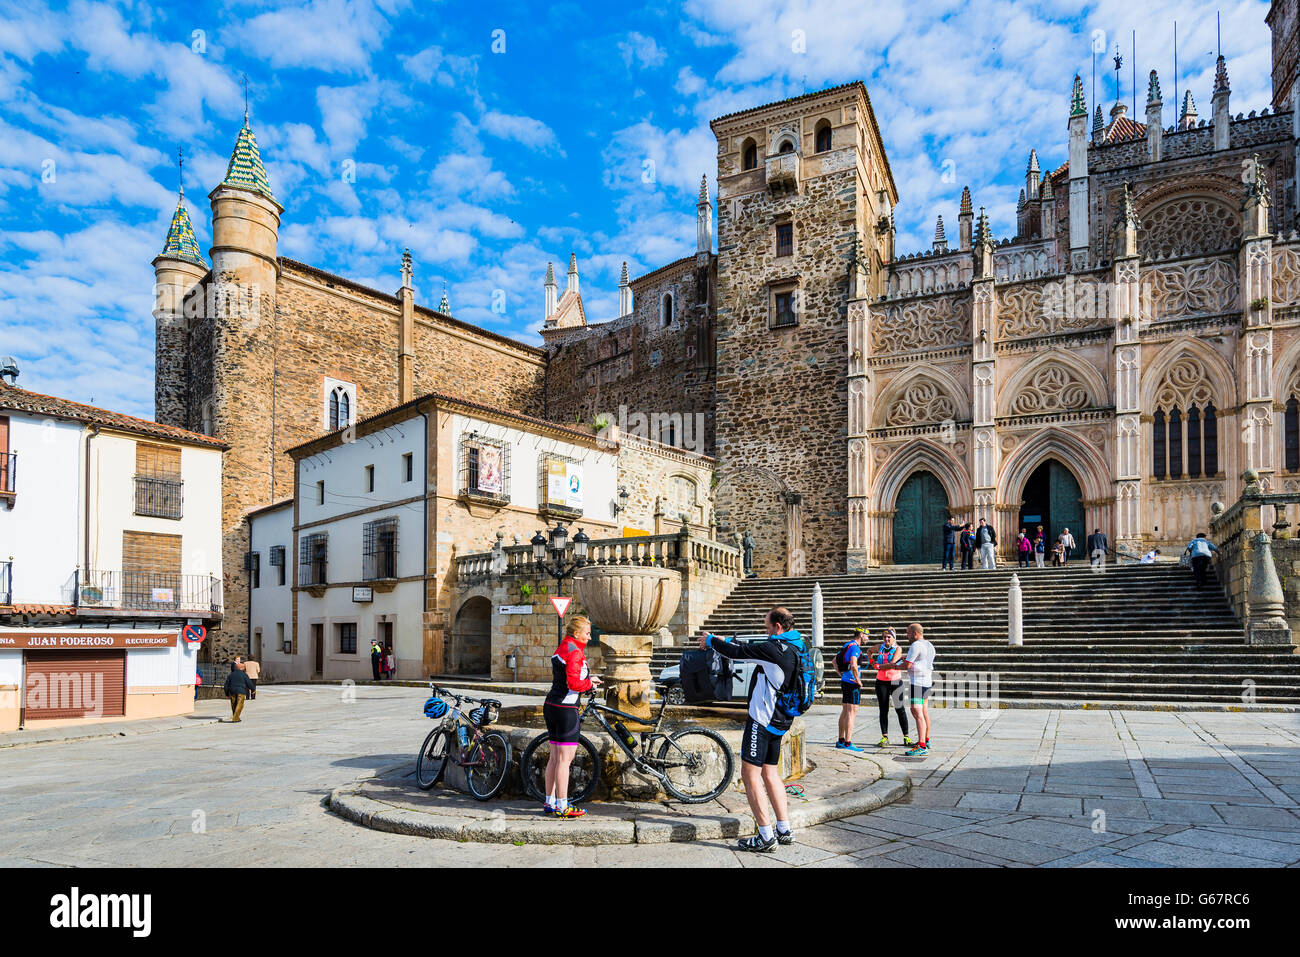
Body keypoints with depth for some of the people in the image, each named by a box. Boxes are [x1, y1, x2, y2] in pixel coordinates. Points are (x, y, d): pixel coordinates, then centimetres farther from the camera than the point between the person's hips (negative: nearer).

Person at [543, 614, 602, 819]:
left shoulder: (560, 649, 16)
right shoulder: (575, 651, -14)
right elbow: (574, 683, -22)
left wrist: (587, 679, 9)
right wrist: (590, 683, -4)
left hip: (551, 706, 10)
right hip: (566, 709, -10)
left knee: (554, 757, 15)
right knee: (565, 758, -3)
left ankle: (550, 803, 21)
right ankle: (562, 806, 1)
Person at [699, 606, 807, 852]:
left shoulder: (775, 649, -20)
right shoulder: (796, 647, 9)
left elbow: (738, 652, -14)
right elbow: (750, 648, 18)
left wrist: (710, 641, 3)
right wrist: (724, 641, 21)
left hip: (762, 720, -9)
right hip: (780, 721, 9)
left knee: (750, 774, -3)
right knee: (770, 773, 17)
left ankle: (766, 836, -2)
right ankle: (784, 831, 19)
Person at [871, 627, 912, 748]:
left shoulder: (897, 649, -5)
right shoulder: (880, 647, 8)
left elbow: (892, 663, -17)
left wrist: (879, 666, -10)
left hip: (895, 682, -3)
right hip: (881, 682, 3)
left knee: (900, 709, -2)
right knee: (883, 710, 3)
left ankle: (906, 737, 5)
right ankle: (884, 738, 7)